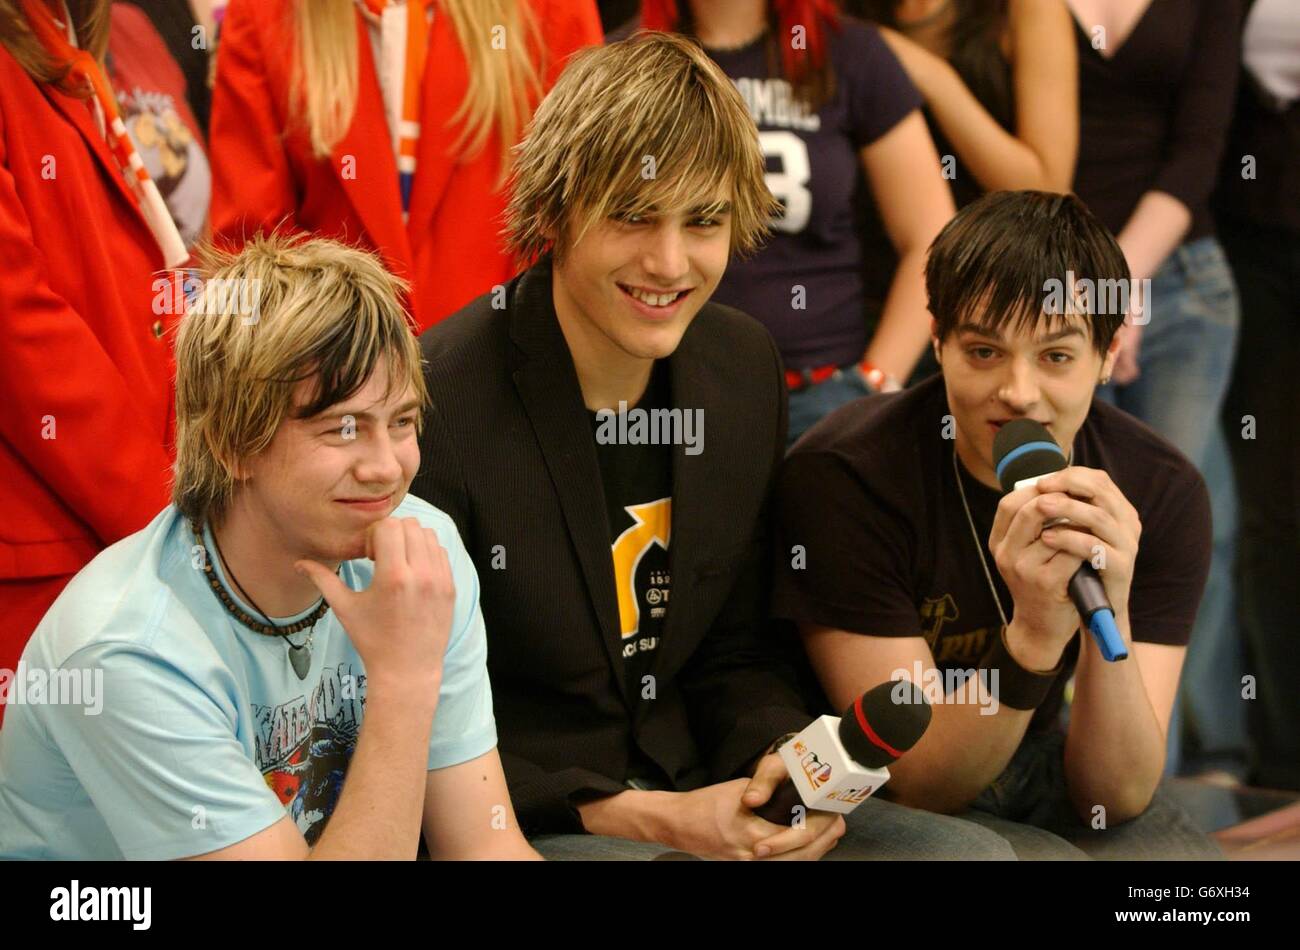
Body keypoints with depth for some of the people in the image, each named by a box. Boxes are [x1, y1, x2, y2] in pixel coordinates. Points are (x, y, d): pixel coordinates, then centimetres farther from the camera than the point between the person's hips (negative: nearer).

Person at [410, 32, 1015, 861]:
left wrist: (783, 757, -8)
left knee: (974, 851, -8)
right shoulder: (439, 408, -19)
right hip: (522, 822, -7)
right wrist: (642, 819, -19)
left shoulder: (744, 367, 3)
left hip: (692, 791, 7)